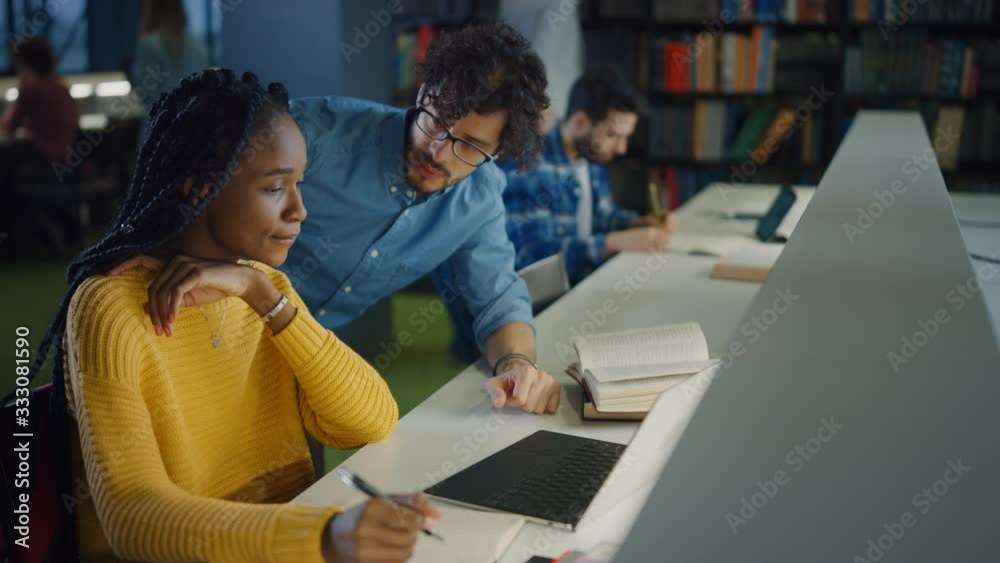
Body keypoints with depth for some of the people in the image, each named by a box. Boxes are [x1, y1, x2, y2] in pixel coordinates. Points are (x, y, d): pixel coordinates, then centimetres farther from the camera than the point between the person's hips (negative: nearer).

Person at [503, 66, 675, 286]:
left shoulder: (592, 155, 6)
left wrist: (639, 223, 3)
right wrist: (618, 241, -28)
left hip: (588, 278, 8)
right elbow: (536, 253, -28)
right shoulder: (529, 167, -21)